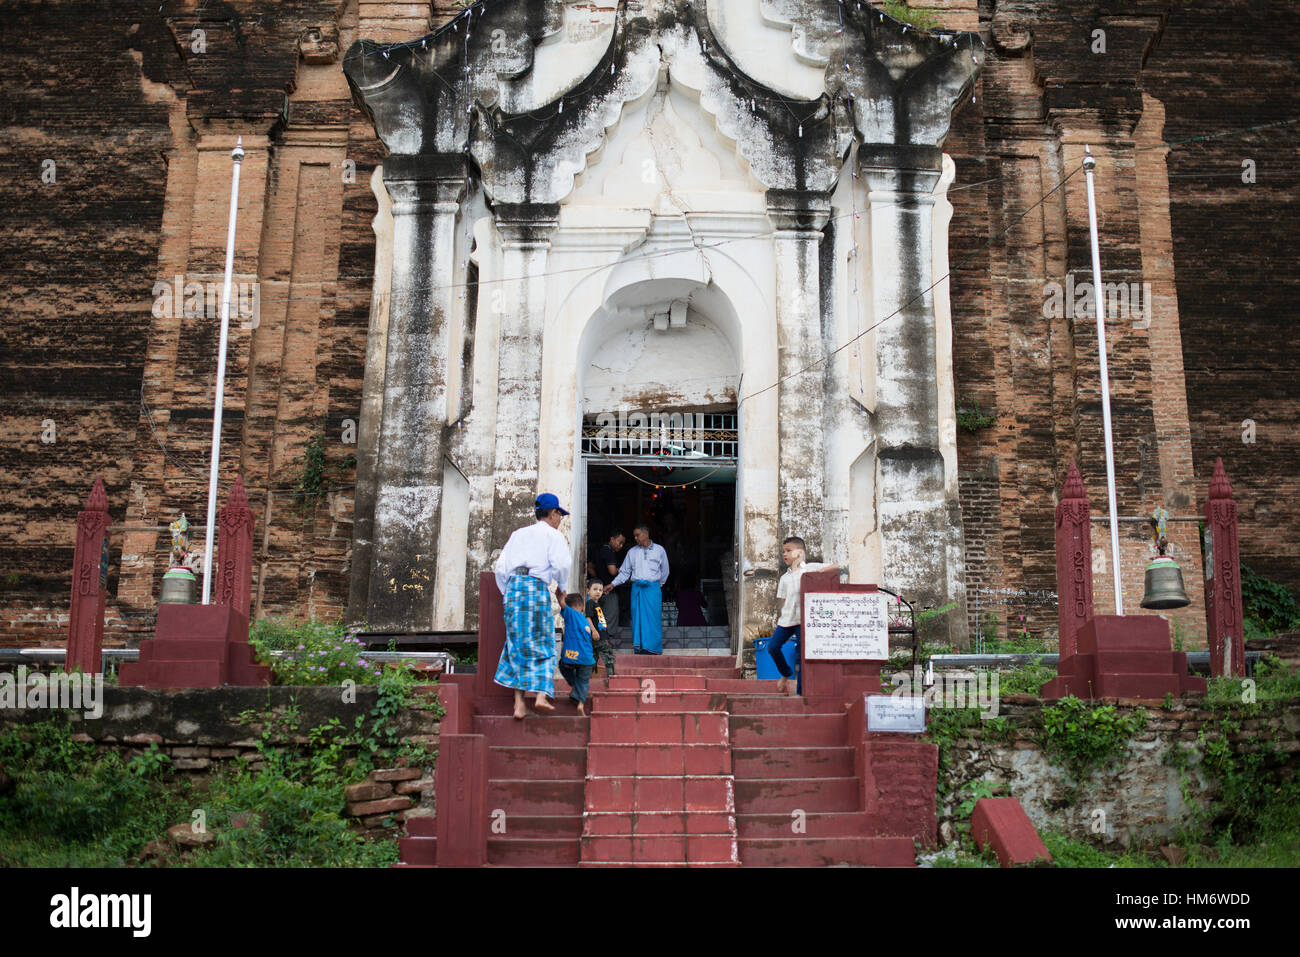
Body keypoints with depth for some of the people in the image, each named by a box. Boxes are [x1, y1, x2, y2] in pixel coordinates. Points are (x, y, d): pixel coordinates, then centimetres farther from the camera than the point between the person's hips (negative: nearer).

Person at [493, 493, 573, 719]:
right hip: (537, 586, -5)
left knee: (517, 644, 7)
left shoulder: (518, 534, 22)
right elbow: (561, 564, -11)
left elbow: (500, 567, 16)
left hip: (513, 585, 5)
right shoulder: (553, 535, 6)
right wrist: (561, 588, 5)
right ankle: (541, 694, -12)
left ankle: (519, 703, 3)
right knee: (543, 644, 3)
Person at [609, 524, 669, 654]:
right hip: (637, 588, 2)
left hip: (653, 588, -2)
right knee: (638, 618, -2)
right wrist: (613, 584, 2)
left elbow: (665, 571, 16)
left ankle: (653, 648, -3)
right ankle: (640, 647, 2)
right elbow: (625, 572, 12)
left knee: (653, 618, -6)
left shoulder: (659, 550, 7)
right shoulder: (632, 552, 11)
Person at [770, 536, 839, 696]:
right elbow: (783, 602, 15)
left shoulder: (811, 568, 3)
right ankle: (785, 675, 22)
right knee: (772, 647, -2)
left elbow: (836, 567, 1)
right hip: (787, 619, 5)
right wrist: (781, 618, 7)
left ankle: (801, 692, 0)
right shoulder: (785, 578, 15)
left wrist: (822, 570, -16)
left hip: (804, 619, -5)